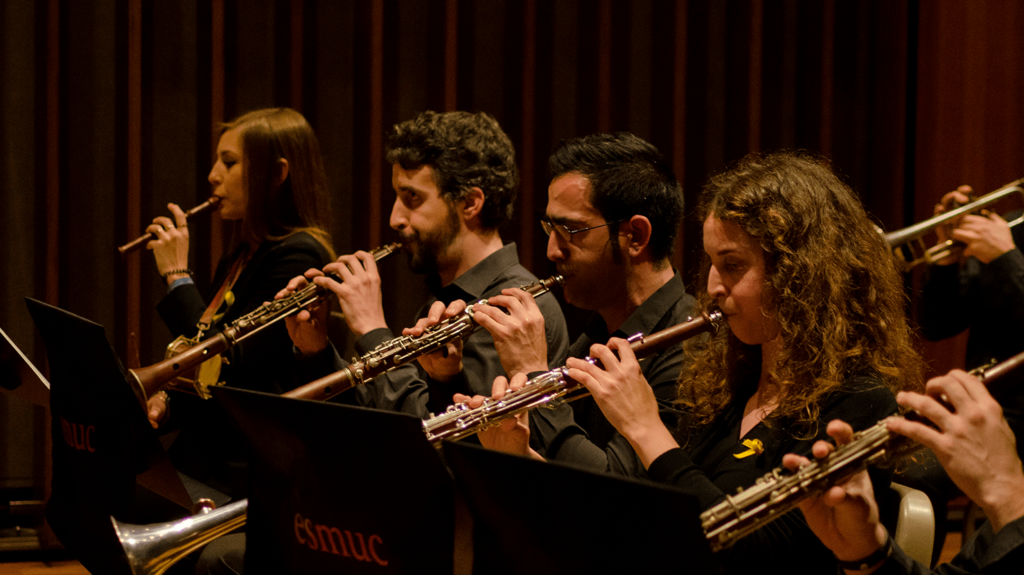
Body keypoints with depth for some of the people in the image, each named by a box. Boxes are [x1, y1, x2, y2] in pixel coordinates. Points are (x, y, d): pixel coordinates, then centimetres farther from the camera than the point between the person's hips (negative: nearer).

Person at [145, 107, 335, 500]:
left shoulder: (298, 256, -11)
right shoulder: (239, 260, 18)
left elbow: (226, 369, -18)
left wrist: (177, 275, -10)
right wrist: (165, 404, 5)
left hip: (242, 474, -9)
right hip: (201, 459, 9)